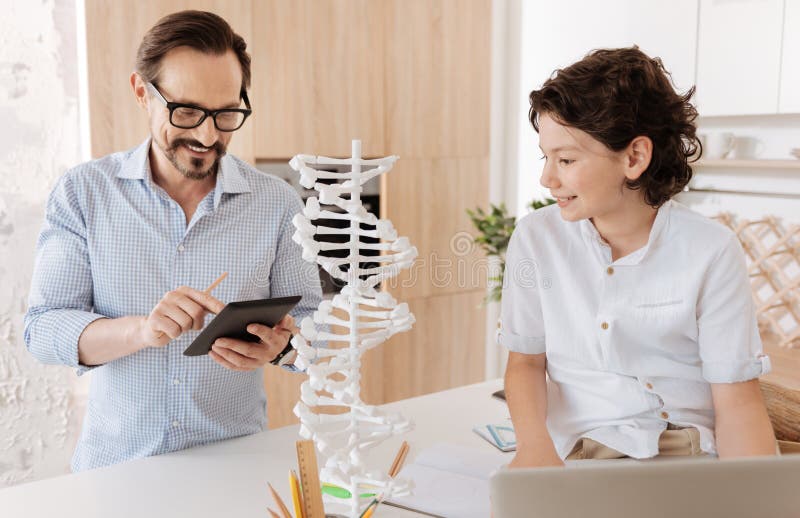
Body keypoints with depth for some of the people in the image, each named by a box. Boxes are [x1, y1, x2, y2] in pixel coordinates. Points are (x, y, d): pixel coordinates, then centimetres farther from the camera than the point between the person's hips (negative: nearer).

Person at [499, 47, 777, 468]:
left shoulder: (711, 251, -5)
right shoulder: (535, 238, 0)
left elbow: (737, 401, -4)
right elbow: (526, 361, 5)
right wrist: (534, 442, -15)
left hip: (693, 451, 1)